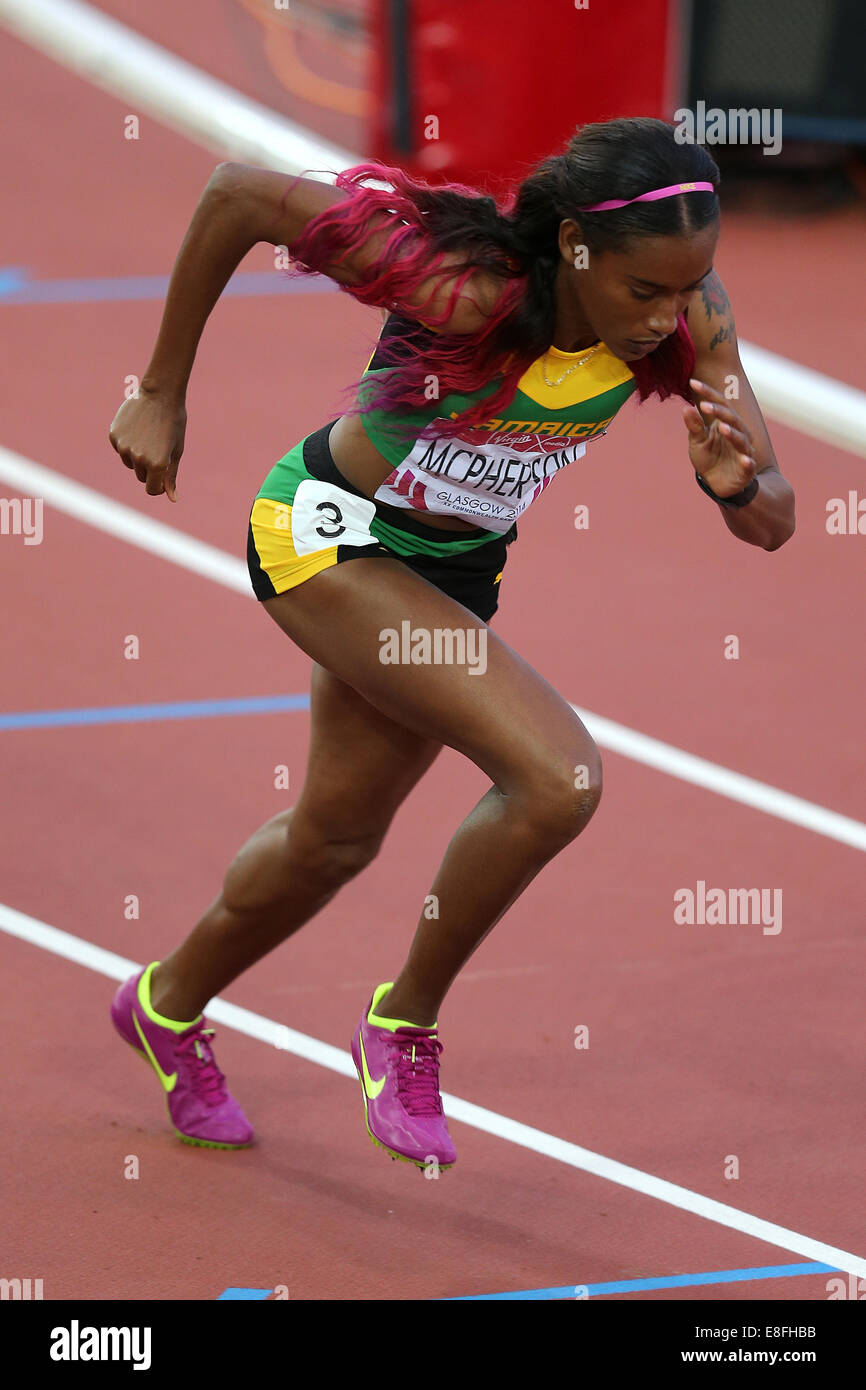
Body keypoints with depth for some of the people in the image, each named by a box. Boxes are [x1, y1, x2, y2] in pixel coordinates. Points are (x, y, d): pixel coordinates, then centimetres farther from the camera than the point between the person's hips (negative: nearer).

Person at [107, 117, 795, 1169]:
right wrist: (161, 394, -17)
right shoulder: (458, 280, -35)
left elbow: (769, 524, -16)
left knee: (336, 837, 23)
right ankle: (405, 1023, -2)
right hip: (329, 531, -6)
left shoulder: (685, 318, -21)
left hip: (456, 568, 6)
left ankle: (170, 1005, 50)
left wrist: (737, 485, -40)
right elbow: (237, 194, -25)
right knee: (556, 780, -24)